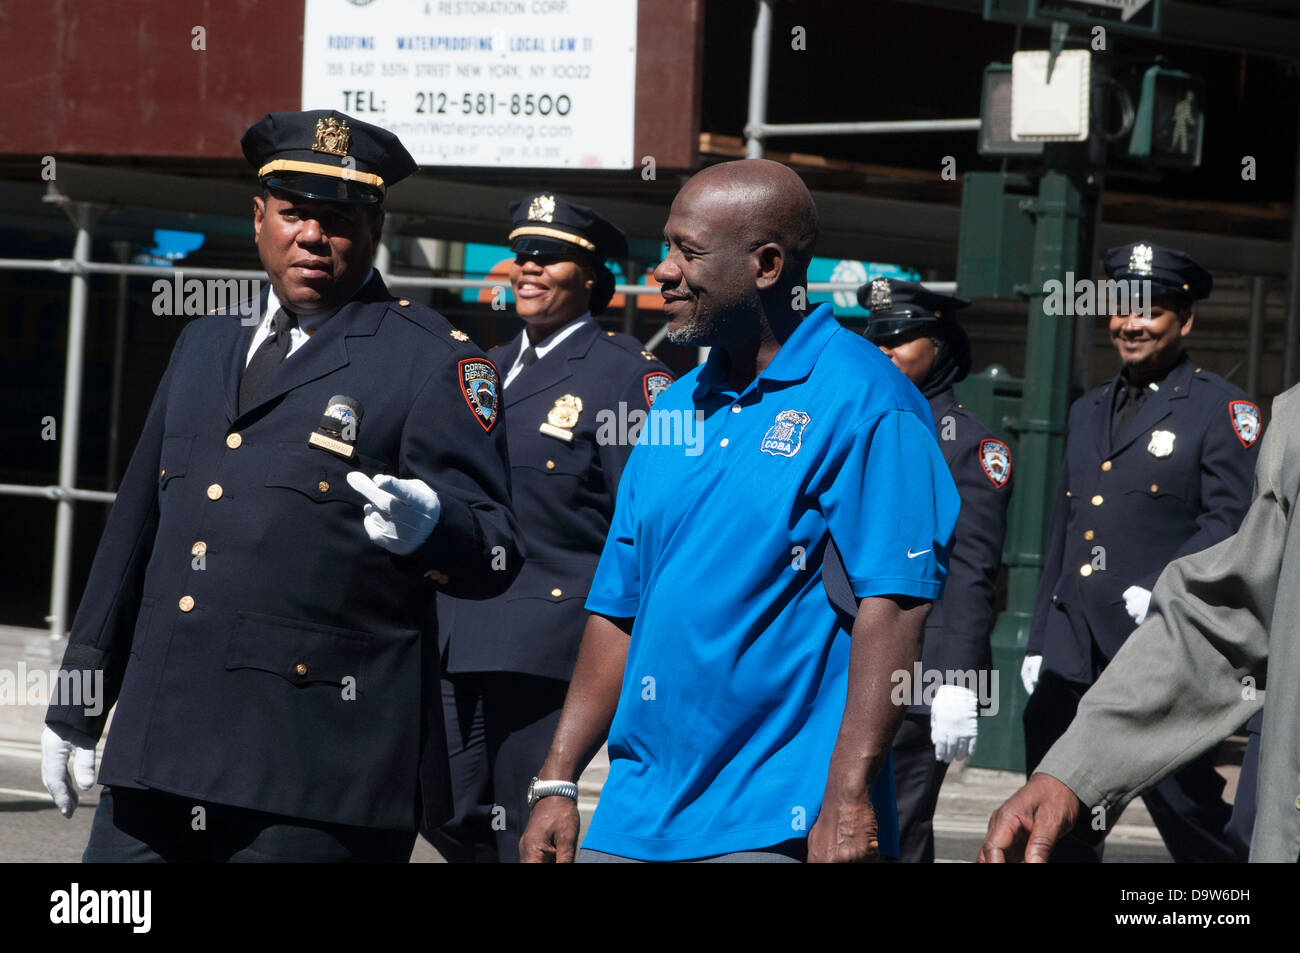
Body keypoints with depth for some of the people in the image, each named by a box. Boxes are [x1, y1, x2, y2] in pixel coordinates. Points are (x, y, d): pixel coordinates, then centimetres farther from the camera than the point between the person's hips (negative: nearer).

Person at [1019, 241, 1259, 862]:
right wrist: (1038, 642, 18)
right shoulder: (1088, 412, 22)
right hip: (1071, 656, 6)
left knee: (1186, 808, -5)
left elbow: (1230, 520, -9)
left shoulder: (1220, 409, 1)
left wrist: (1163, 590, -21)